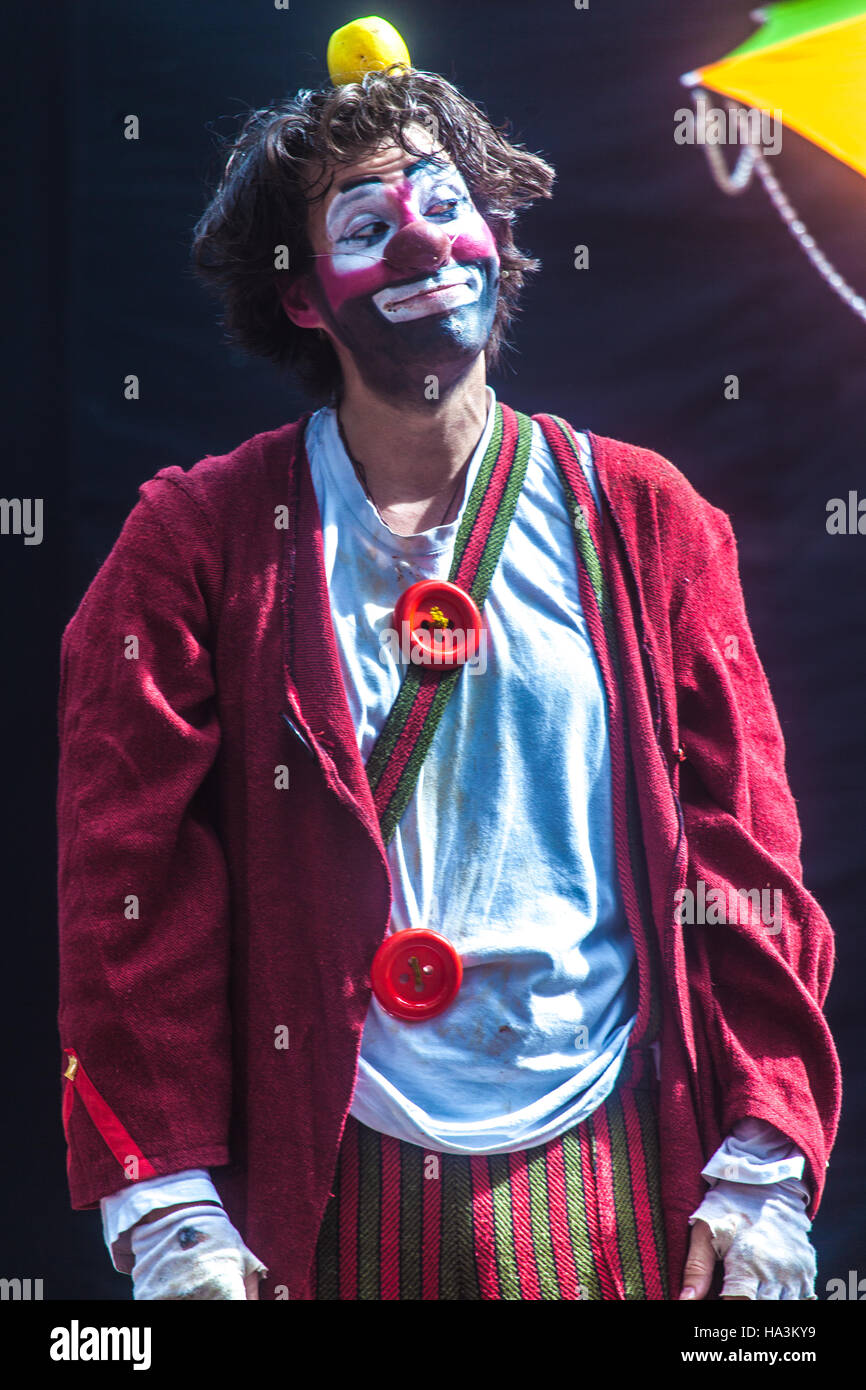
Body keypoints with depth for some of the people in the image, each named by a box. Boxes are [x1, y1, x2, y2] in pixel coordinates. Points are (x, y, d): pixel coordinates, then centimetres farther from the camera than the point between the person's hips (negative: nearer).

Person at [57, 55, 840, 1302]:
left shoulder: (642, 520, 5)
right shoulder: (194, 542, 0)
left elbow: (745, 859, 3)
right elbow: (134, 890, -4)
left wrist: (766, 1170, -3)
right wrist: (166, 1216, -10)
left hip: (620, 1188, 2)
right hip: (324, 1201, -1)